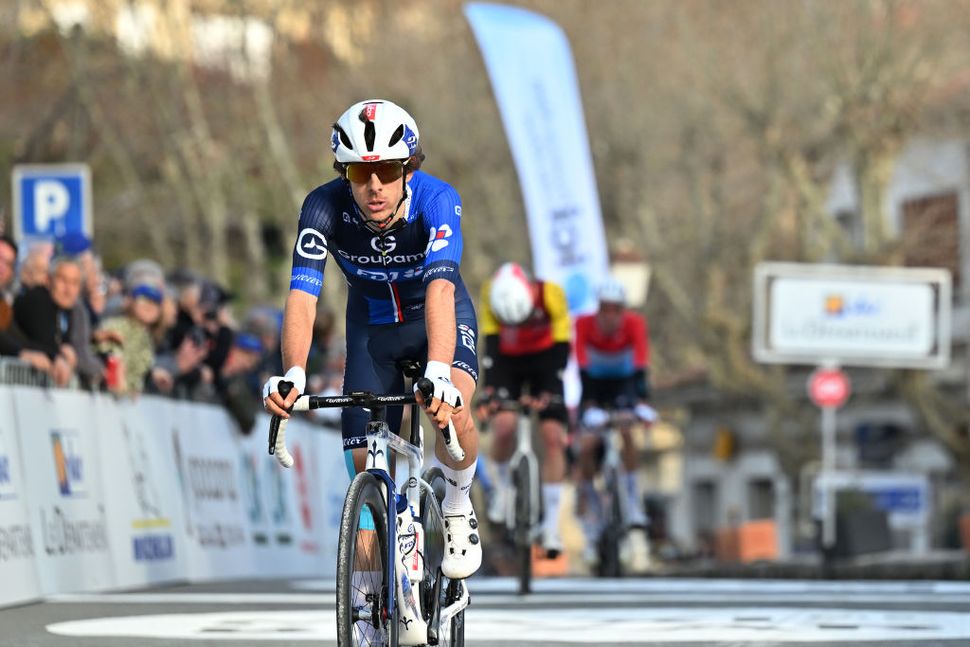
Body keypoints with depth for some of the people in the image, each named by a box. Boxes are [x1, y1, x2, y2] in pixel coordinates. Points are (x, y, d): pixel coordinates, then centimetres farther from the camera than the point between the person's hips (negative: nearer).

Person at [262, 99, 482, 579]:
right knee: (366, 466, -6)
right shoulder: (325, 207, -28)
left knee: (450, 410, -32)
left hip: (437, 317, -2)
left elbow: (440, 290, -47)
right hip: (372, 326, 2)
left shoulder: (436, 200, -33)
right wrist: (293, 376, -53)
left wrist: (438, 373, -62)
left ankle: (458, 507, -3)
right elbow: (302, 296, -36)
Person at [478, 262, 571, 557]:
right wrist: (490, 389, -31)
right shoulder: (490, 295, -26)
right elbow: (490, 344, -23)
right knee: (504, 424, -24)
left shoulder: (551, 294, -29)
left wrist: (550, 391, -31)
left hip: (544, 360, 0)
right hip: (507, 361, 0)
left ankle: (551, 525, -6)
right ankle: (501, 484, 7)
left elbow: (561, 346, -24)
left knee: (553, 436, -12)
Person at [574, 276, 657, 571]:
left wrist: (642, 403, -48)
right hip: (595, 384, 0)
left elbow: (641, 366, -34)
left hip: (624, 383, 0)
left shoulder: (635, 324, -25)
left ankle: (635, 519, -25)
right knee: (587, 446, -18)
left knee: (626, 429, -28)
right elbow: (583, 369, -33)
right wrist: (589, 407, -45)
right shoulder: (585, 324, -27)